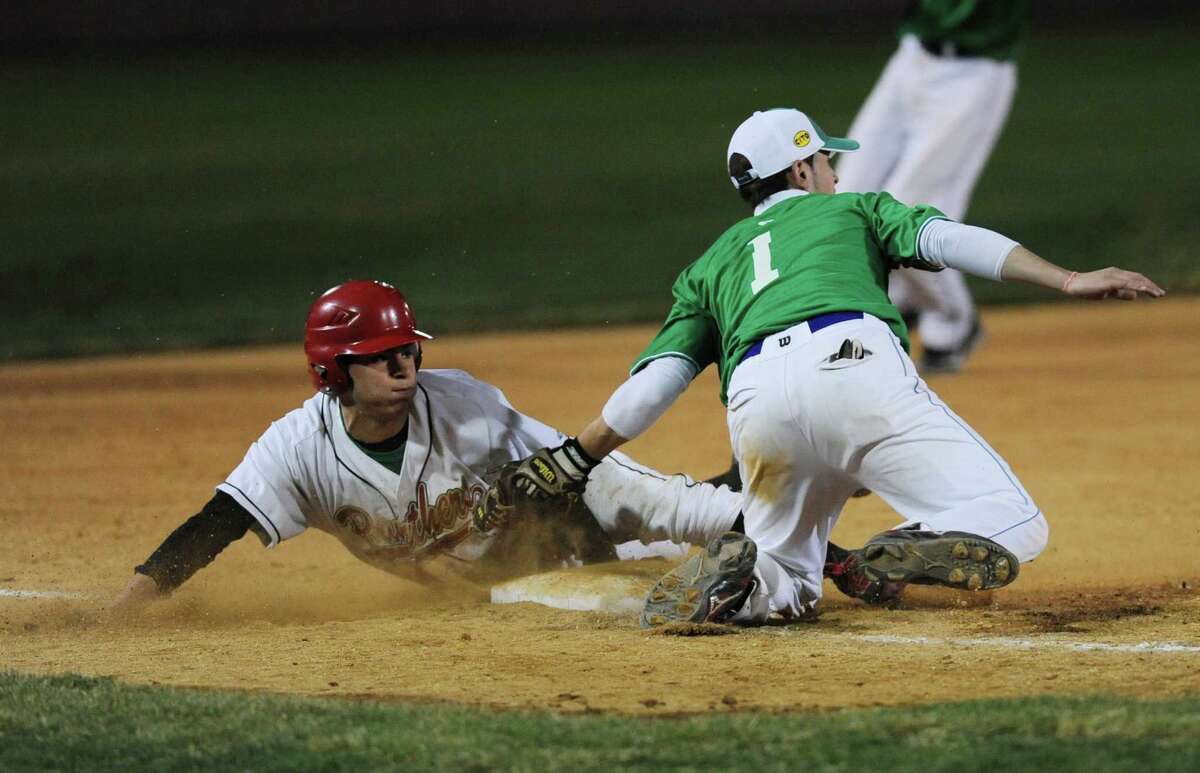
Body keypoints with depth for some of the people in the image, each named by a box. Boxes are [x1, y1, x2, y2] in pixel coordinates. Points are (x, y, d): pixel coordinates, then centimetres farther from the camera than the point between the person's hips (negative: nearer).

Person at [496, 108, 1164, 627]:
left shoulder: (713, 263, 35)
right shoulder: (853, 209, 31)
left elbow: (652, 384, 22)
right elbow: (946, 239, 11)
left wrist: (576, 460, 30)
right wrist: (1066, 280, 3)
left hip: (755, 402, 3)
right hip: (854, 365, -3)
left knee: (786, 578, 24)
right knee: (1015, 528, -4)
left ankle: (743, 572, -12)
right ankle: (910, 554, -35)